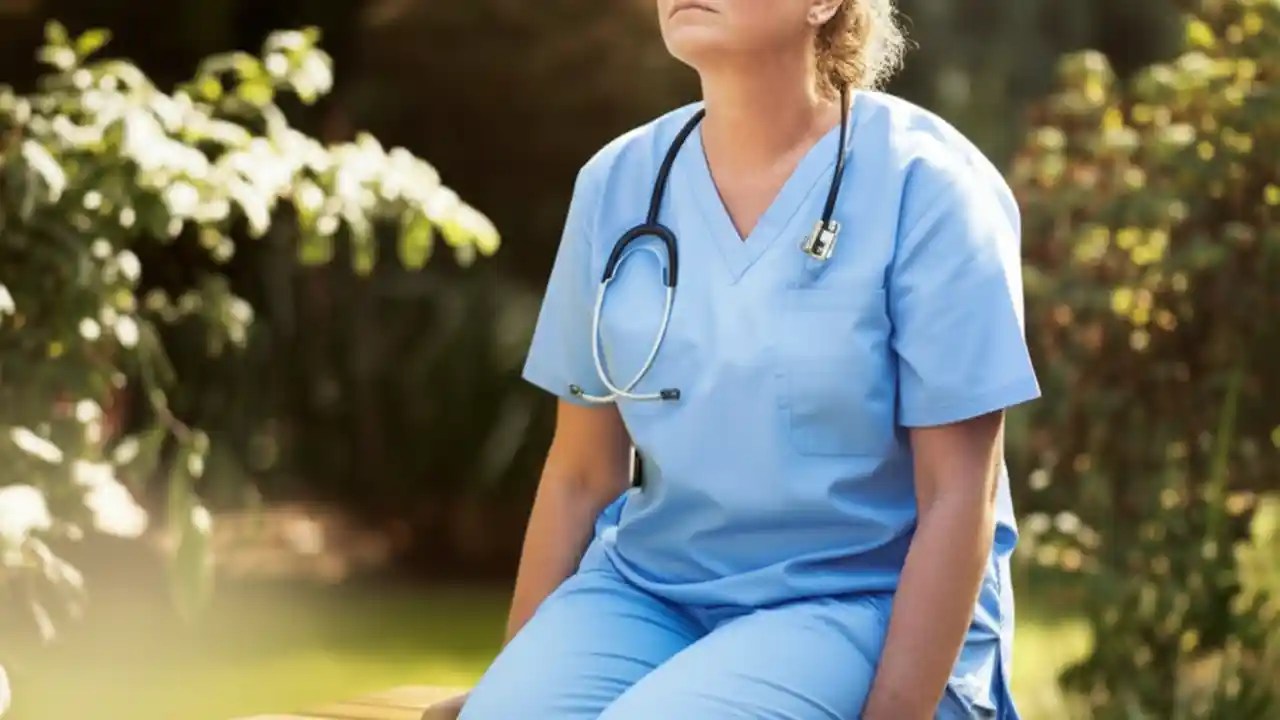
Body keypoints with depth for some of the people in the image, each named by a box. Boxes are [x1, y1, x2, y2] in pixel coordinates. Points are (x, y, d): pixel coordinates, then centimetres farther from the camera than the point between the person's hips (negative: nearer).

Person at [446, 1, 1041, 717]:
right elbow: (581, 476, 9)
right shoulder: (618, 182, 2)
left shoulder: (924, 183, -11)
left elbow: (957, 499, -12)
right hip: (648, 589, 4)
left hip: (866, 601, -4)